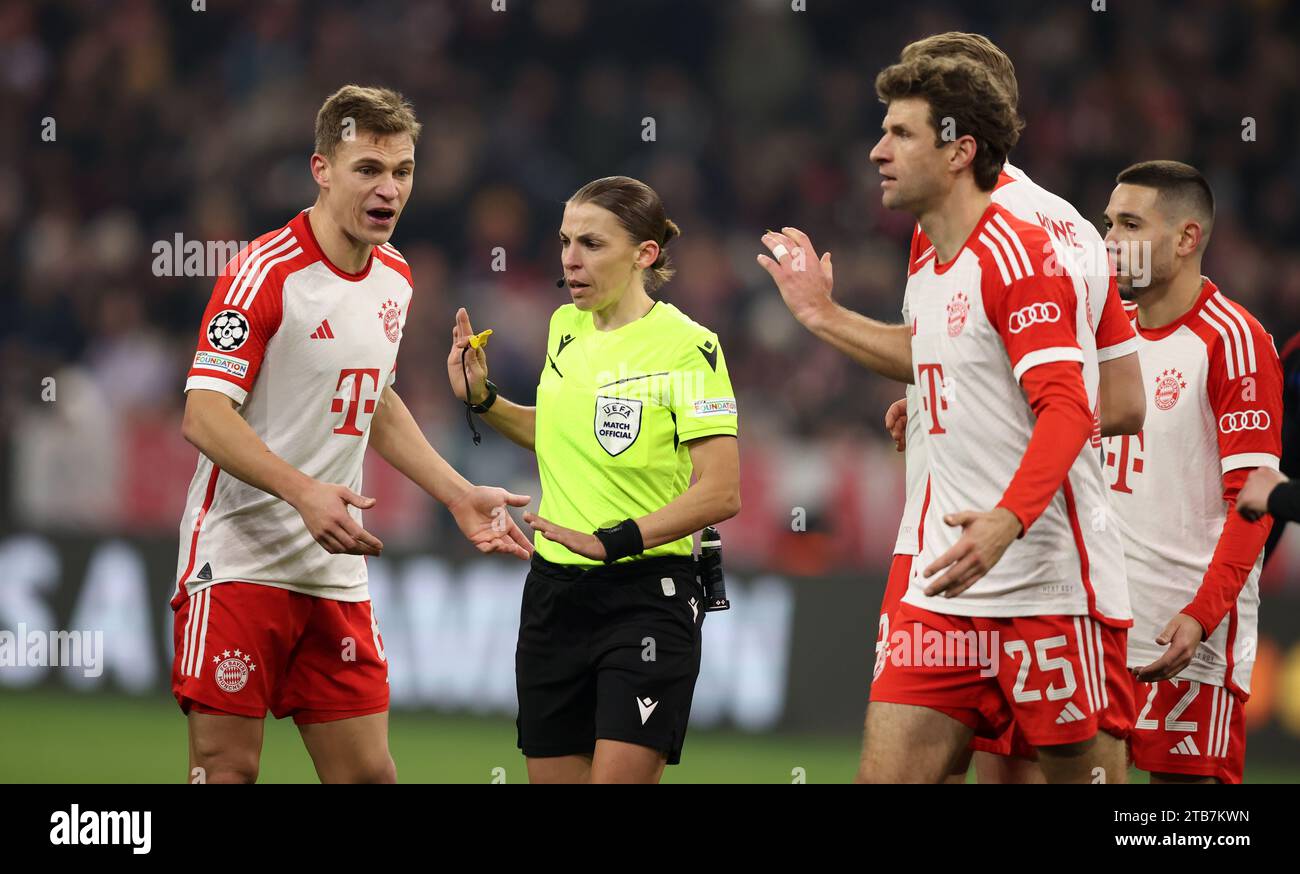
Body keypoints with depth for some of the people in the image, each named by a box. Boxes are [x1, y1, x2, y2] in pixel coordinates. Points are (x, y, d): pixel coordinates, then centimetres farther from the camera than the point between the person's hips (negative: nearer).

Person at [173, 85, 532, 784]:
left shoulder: (394, 277, 12)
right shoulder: (265, 273, -13)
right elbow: (204, 415, -18)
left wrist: (458, 495, 18)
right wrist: (305, 492, -30)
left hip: (335, 571, 7)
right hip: (238, 563, -7)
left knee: (367, 773, 2)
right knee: (227, 769, -8)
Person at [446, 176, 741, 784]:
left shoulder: (687, 346, -11)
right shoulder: (565, 328, 9)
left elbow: (719, 493, -17)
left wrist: (613, 541, -23)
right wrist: (482, 399, 13)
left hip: (647, 599, -6)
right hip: (554, 592, 7)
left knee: (620, 776, -15)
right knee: (554, 777, 6)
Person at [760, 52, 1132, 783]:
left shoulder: (1021, 256, -11)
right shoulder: (931, 272, 16)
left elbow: (1066, 409, -21)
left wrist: (1006, 521, -35)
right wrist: (825, 316, 36)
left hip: (1052, 587, -8)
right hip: (946, 590, 8)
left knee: (1081, 772, -4)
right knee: (886, 772, -1)